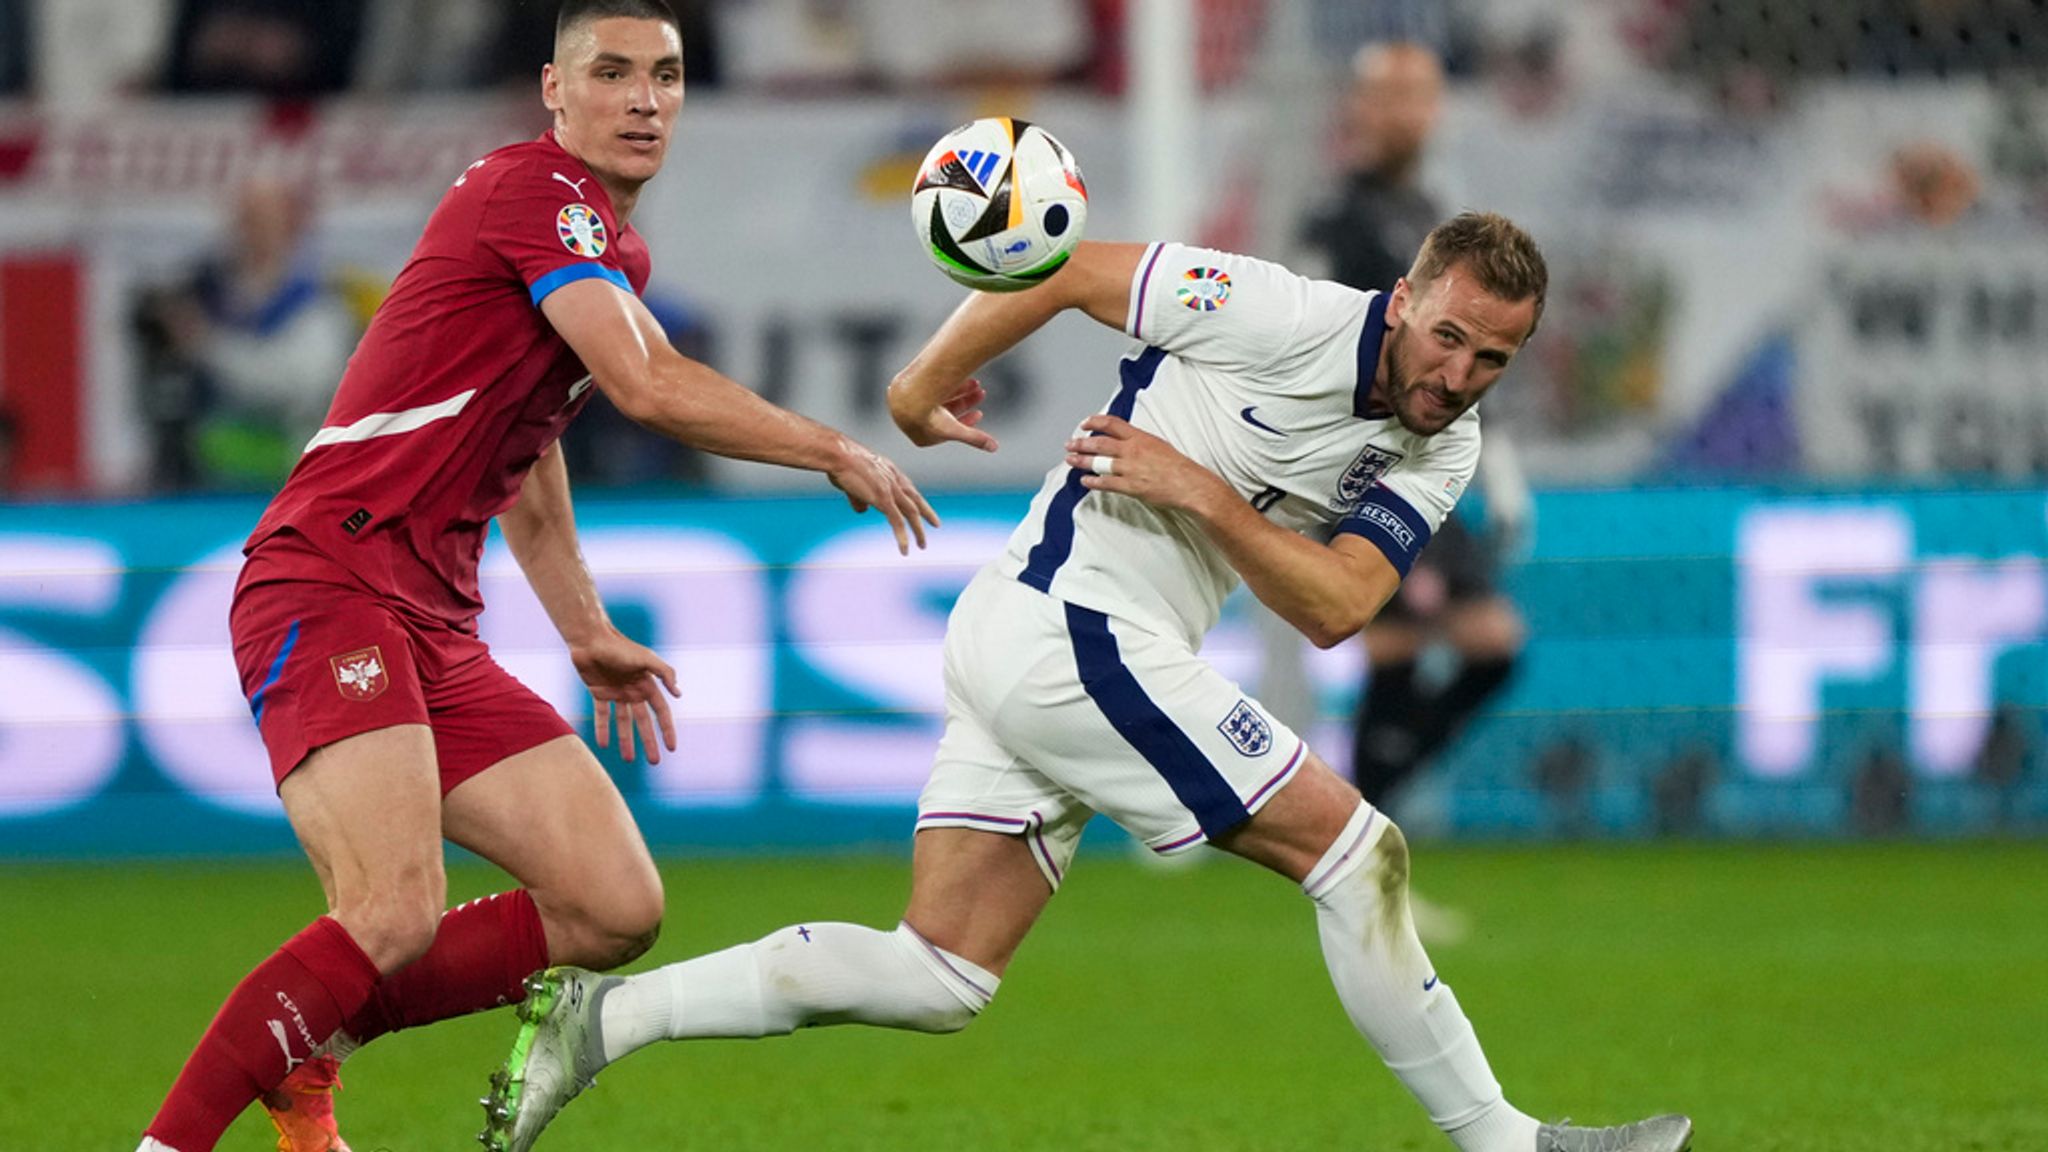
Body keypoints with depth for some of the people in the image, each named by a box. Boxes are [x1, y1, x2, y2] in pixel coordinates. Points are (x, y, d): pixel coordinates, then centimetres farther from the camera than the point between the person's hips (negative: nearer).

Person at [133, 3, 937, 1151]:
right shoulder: (535, 189, -9)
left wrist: (588, 634, 37)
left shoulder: (614, 254, 21)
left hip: (439, 628, 10)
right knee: (394, 922, -27)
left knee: (617, 909, 0)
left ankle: (303, 1049, 9)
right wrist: (838, 452, -10)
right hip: (328, 589, -10)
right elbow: (651, 387, -21)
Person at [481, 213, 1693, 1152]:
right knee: (1358, 853, -8)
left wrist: (1202, 491, -17)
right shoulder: (1286, 317, -15)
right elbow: (1067, 269, -6)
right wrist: (925, 382, 2)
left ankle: (601, 1014, 5)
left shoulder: (1444, 450, 6)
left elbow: (1334, 606, -4)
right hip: (1070, 629, -8)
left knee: (938, 979, 5)